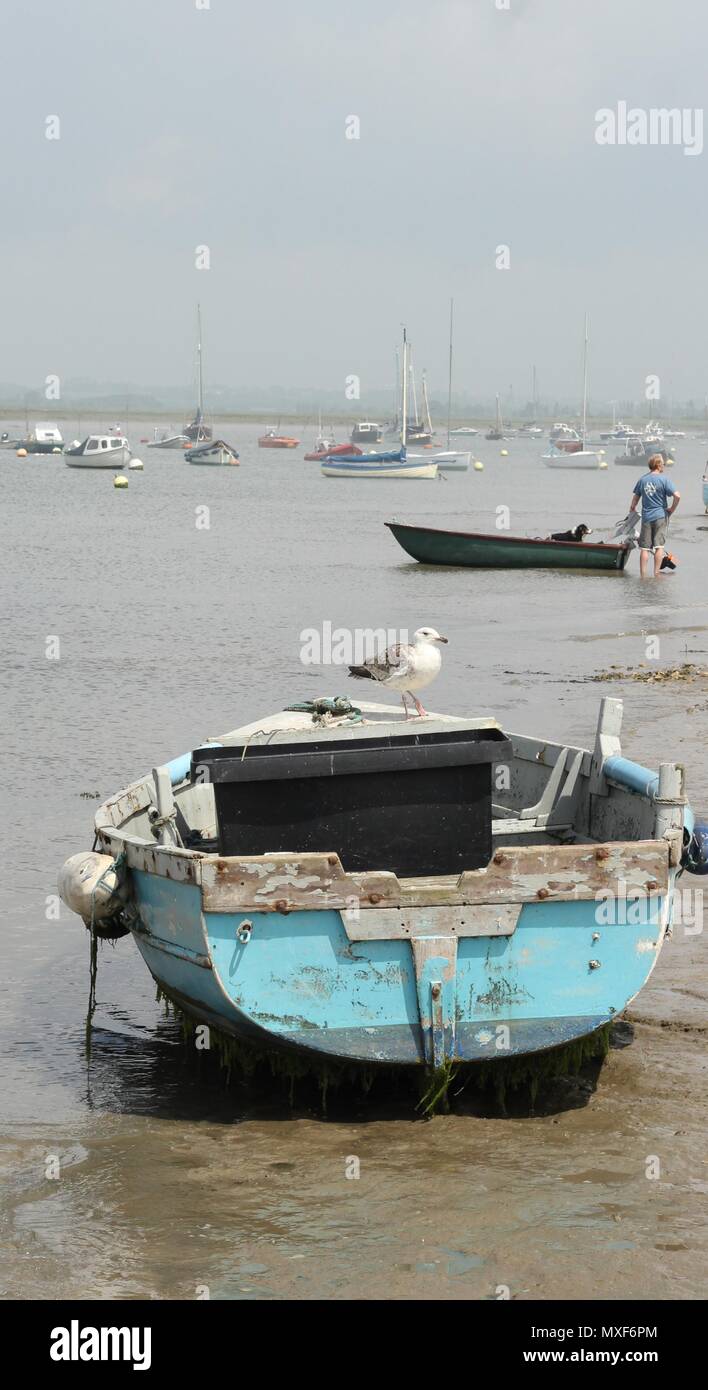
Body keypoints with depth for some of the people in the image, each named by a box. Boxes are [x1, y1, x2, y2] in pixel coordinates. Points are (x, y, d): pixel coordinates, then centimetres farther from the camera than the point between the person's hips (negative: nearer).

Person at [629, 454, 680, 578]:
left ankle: (643, 576, 5)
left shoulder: (642, 480, 6)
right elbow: (677, 496, -17)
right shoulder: (664, 479, -8)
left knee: (644, 548, 5)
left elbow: (634, 501, 10)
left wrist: (632, 512, 22)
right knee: (659, 546, 0)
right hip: (660, 516, -3)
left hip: (646, 517, 4)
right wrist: (672, 509, -3)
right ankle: (656, 574, -2)